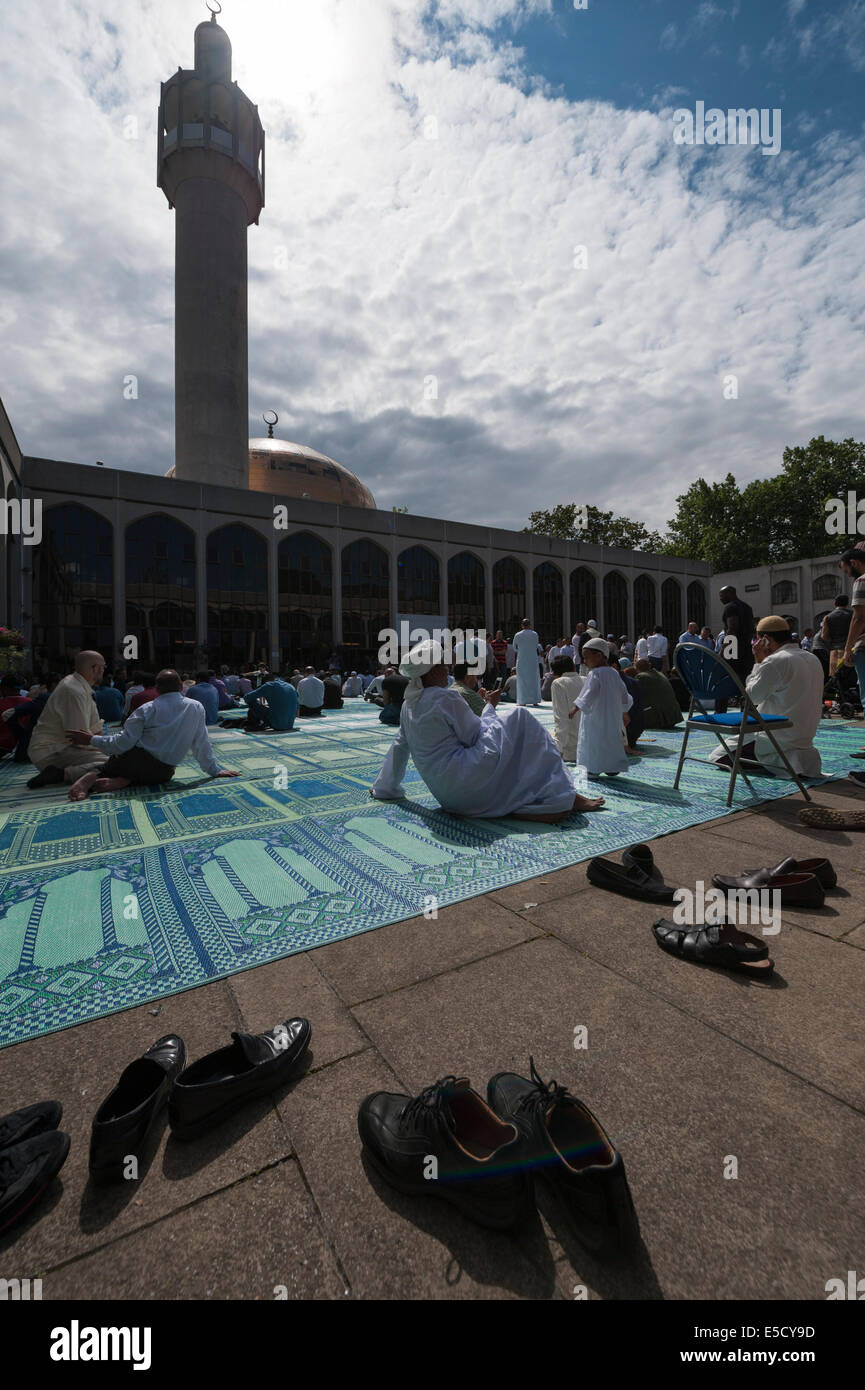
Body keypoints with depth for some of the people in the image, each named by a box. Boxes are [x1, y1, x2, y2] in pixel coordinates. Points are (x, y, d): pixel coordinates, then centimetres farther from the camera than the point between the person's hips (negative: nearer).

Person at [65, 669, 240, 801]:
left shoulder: (147, 709, -5)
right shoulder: (197, 708, -1)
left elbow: (123, 743, -7)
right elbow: (202, 745, 2)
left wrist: (92, 740, 7)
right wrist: (215, 771, 10)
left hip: (137, 760, -3)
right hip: (163, 773, 3)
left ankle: (90, 777, -9)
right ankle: (123, 781, -4)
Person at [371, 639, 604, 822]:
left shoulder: (409, 704, 12)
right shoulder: (445, 698, -14)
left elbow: (399, 747, 20)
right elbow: (477, 737, -9)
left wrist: (385, 787, 31)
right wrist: (489, 706, 8)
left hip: (444, 792, 9)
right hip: (463, 782, -9)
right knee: (520, 720, -4)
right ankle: (562, 798, -2)